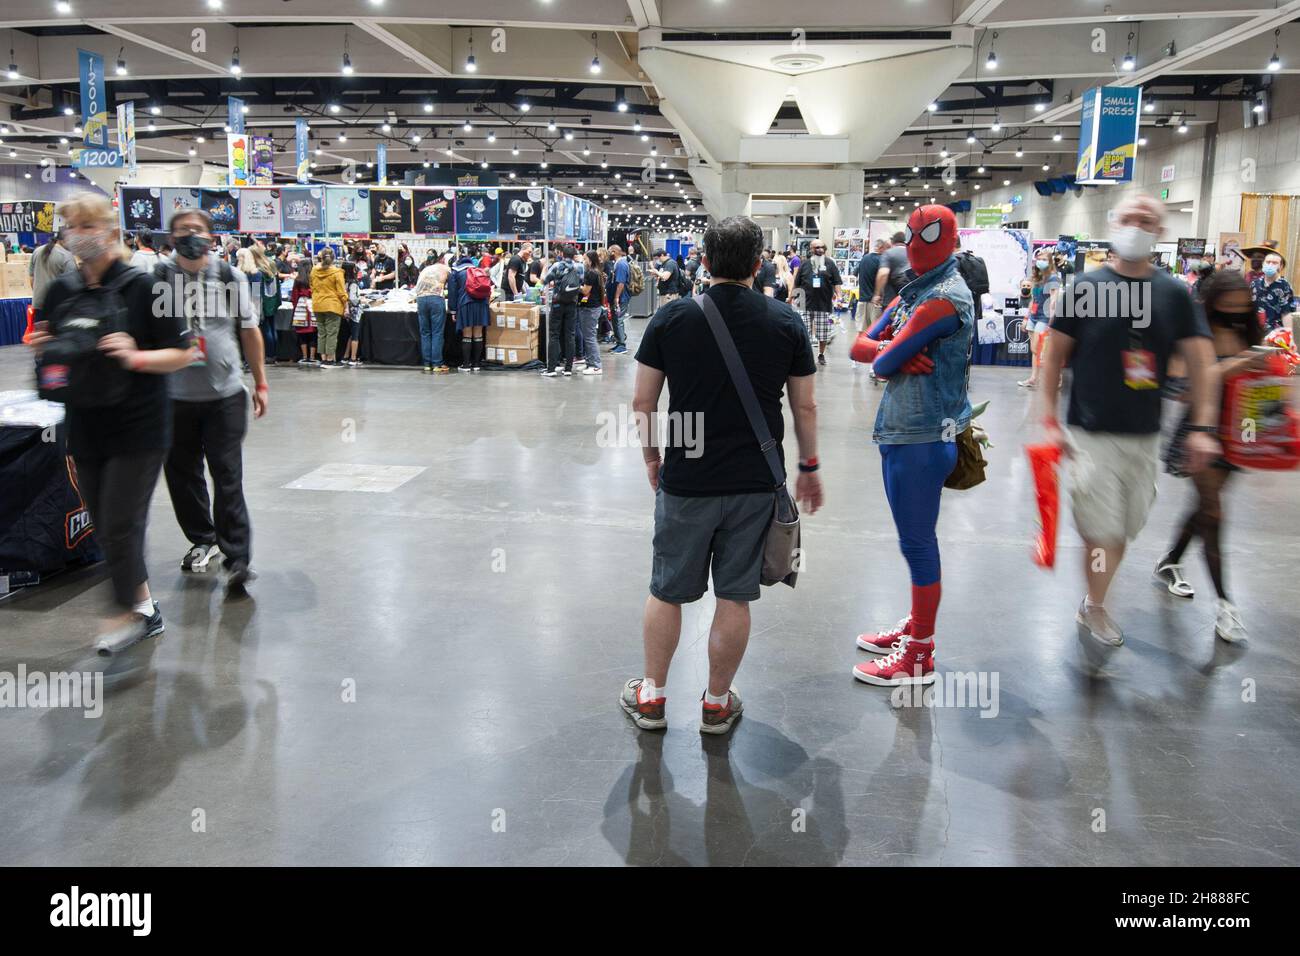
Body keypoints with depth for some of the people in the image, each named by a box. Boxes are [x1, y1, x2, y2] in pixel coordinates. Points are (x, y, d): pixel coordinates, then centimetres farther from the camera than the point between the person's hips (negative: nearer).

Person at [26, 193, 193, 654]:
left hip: (138, 429, -6)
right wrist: (40, 348, -5)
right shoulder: (60, 291, 5)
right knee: (106, 526, 13)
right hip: (85, 428, 6)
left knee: (120, 526, -4)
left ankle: (129, 611, 19)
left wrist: (135, 357, -24)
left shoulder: (141, 286, -10)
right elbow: (45, 350, 17)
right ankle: (146, 609, 29)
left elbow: (182, 354, -8)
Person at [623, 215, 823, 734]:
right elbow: (805, 407, 1)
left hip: (685, 480, 0)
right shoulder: (786, 322, -3)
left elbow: (642, 403, -2)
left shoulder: (671, 317, -6)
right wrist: (809, 467, 15)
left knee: (666, 590, 14)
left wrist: (652, 458, 13)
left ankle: (651, 696, 27)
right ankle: (717, 702, 24)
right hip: (755, 481, 1)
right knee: (735, 596, 11)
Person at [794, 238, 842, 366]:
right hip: (806, 303, 1)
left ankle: (821, 354, 19)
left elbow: (836, 283, 2)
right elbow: (796, 284, 12)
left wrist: (837, 297, -9)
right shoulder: (805, 265, 9)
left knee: (823, 332, 4)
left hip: (824, 303, -1)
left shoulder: (830, 264, 5)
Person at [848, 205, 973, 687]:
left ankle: (919, 656, 9)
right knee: (915, 537, 19)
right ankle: (915, 626, 33)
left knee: (917, 541, -2)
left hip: (922, 439, -10)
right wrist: (897, 351, -14)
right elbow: (860, 346, 6)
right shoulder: (912, 292, 15)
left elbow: (883, 363, -18)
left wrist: (886, 352, 5)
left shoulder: (945, 298, -16)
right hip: (900, 432, 10)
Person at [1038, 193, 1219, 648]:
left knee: (1124, 530, 13)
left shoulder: (1174, 293, 2)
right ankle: (1095, 610, 19)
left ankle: (1093, 603, 33)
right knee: (1102, 532, -2)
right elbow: (1054, 354, -3)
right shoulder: (1086, 287, -6)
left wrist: (1202, 427, -7)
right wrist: (1049, 419, -8)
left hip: (1145, 436, 4)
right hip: (1092, 434, -4)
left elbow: (1200, 360, 2)